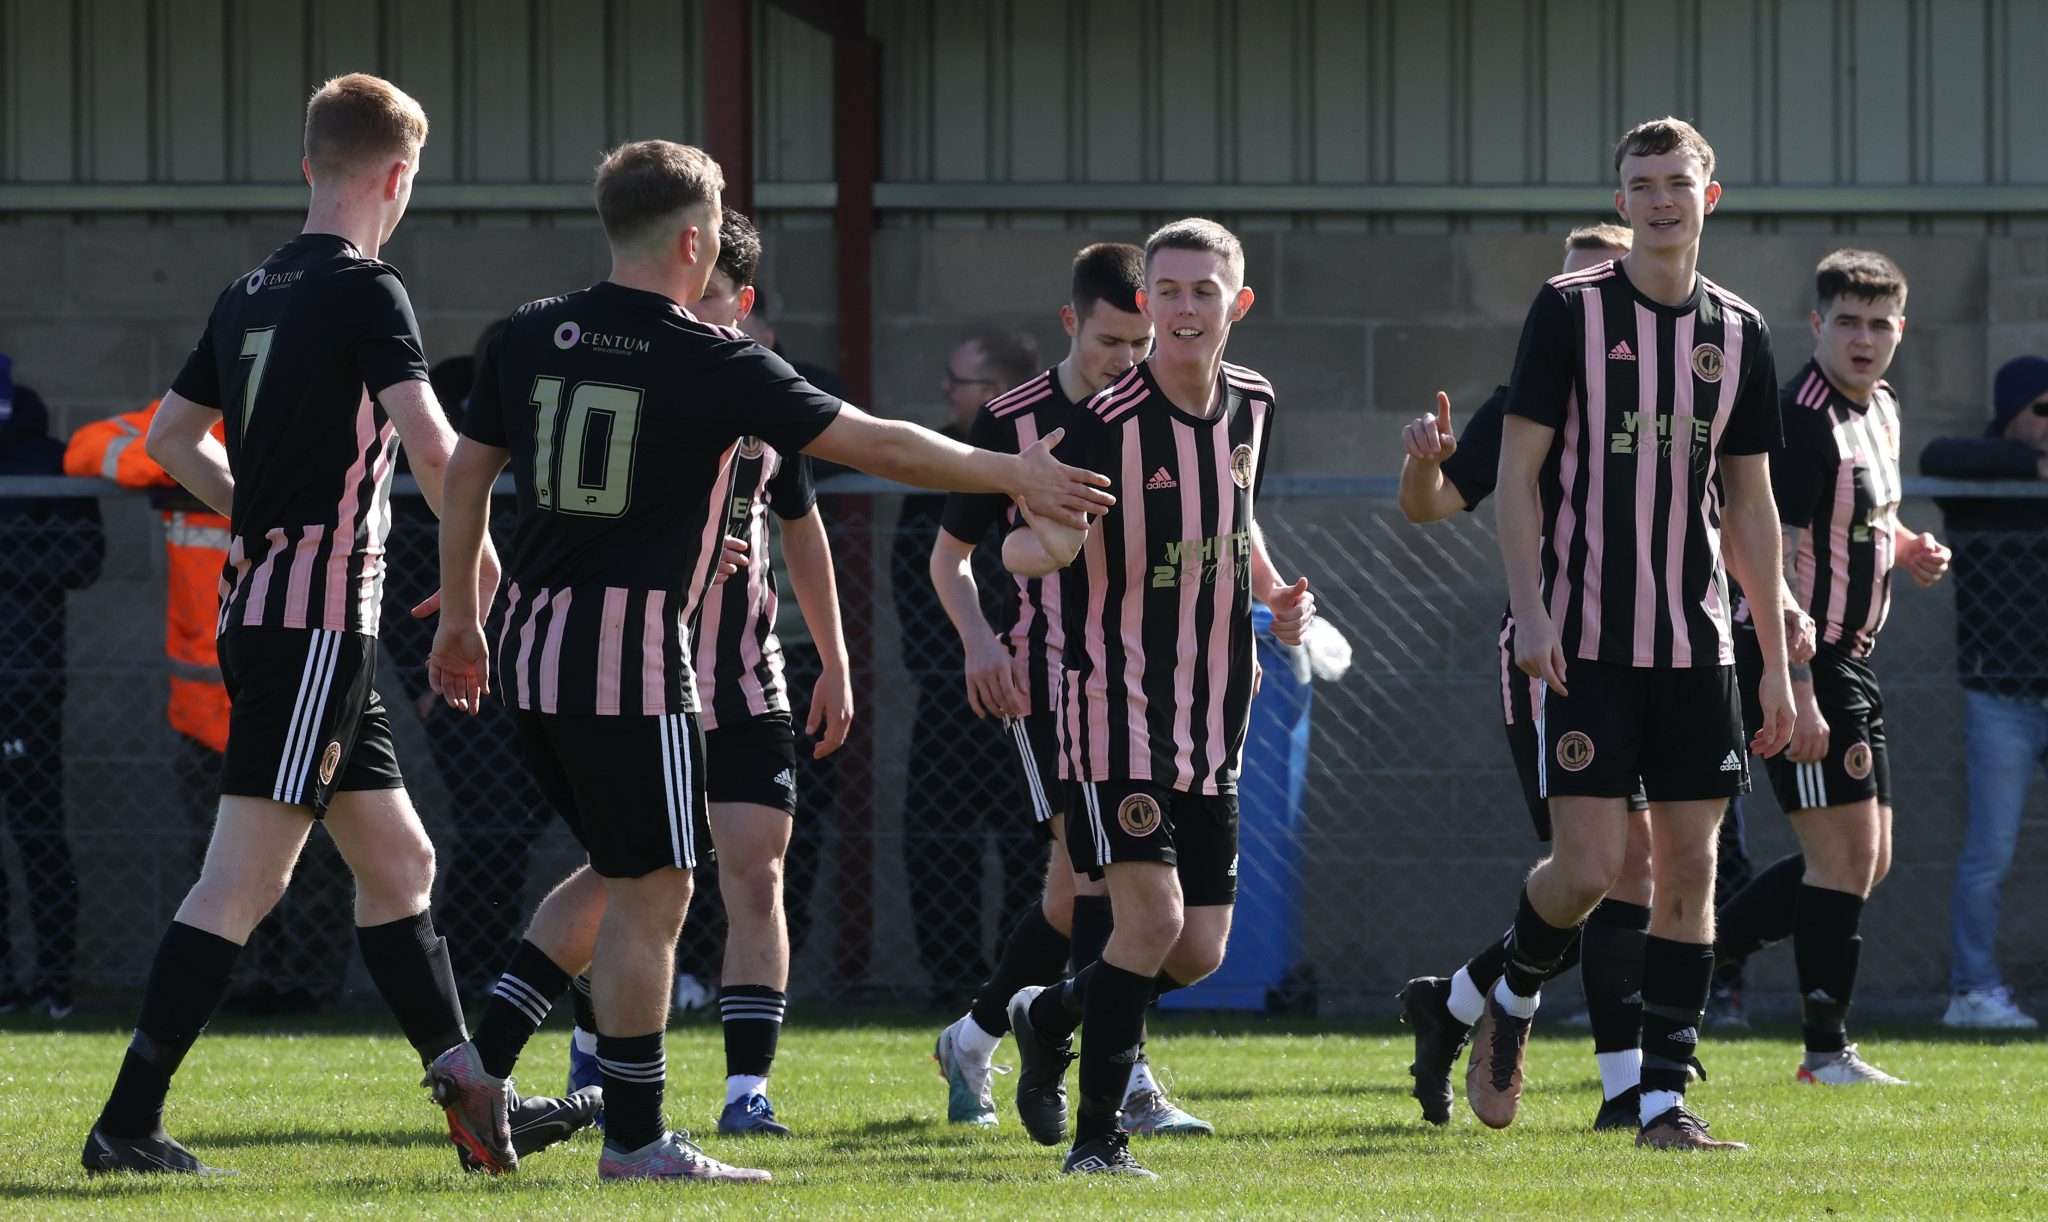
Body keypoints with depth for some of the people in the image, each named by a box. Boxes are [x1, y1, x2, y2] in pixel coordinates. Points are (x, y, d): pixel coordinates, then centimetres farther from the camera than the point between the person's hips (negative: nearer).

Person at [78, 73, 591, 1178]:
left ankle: (477, 1104, 18)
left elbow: (171, 437, 23)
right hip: (321, 619, -9)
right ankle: (127, 1123, -13)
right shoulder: (366, 292, -11)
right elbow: (429, 443, -22)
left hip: (261, 602, 9)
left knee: (399, 862, 14)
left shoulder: (249, 293, 13)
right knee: (244, 879, -10)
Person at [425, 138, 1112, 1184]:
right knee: (651, 891, 1)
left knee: (622, 871, 20)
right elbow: (879, 446, -5)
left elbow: (466, 476, 13)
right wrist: (1015, 476, 6)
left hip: (532, 652, 7)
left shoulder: (529, 336, 6)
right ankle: (635, 1139, 4)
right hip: (630, 659, -7)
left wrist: (461, 616, 25)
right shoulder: (713, 363, -10)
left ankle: (487, 1054, 11)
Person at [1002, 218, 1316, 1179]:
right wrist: (1041, 543, -41)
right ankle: (1098, 1137, -8)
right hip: (1116, 708, -6)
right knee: (1153, 912, -19)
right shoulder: (1108, 423, -16)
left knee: (1200, 949, 5)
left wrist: (1273, 592, 6)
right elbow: (1022, 544, -17)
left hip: (1213, 720, 6)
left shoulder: (1251, 404, 4)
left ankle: (1052, 1014, 33)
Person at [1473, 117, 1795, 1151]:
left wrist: (1776, 660, 12)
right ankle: (1511, 1003, 19)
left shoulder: (1737, 331, 9)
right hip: (1586, 638, -4)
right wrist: (1528, 609, -15)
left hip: (1695, 640, 4)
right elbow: (1519, 468, -4)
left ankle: (1664, 1101, 6)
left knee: (1688, 865, 1)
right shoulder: (1570, 311, -3)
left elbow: (1750, 504, 14)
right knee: (1589, 864, -11)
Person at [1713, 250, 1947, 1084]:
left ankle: (1697, 955, 21)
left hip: (1847, 664, 10)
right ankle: (1827, 1047, 0)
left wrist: (1907, 549, 5)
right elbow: (1775, 559, -22)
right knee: (1844, 856, -7)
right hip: (1796, 660, -10)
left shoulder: (1879, 409, 12)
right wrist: (1796, 693, -27)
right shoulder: (1803, 418, -18)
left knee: (1865, 860, 13)